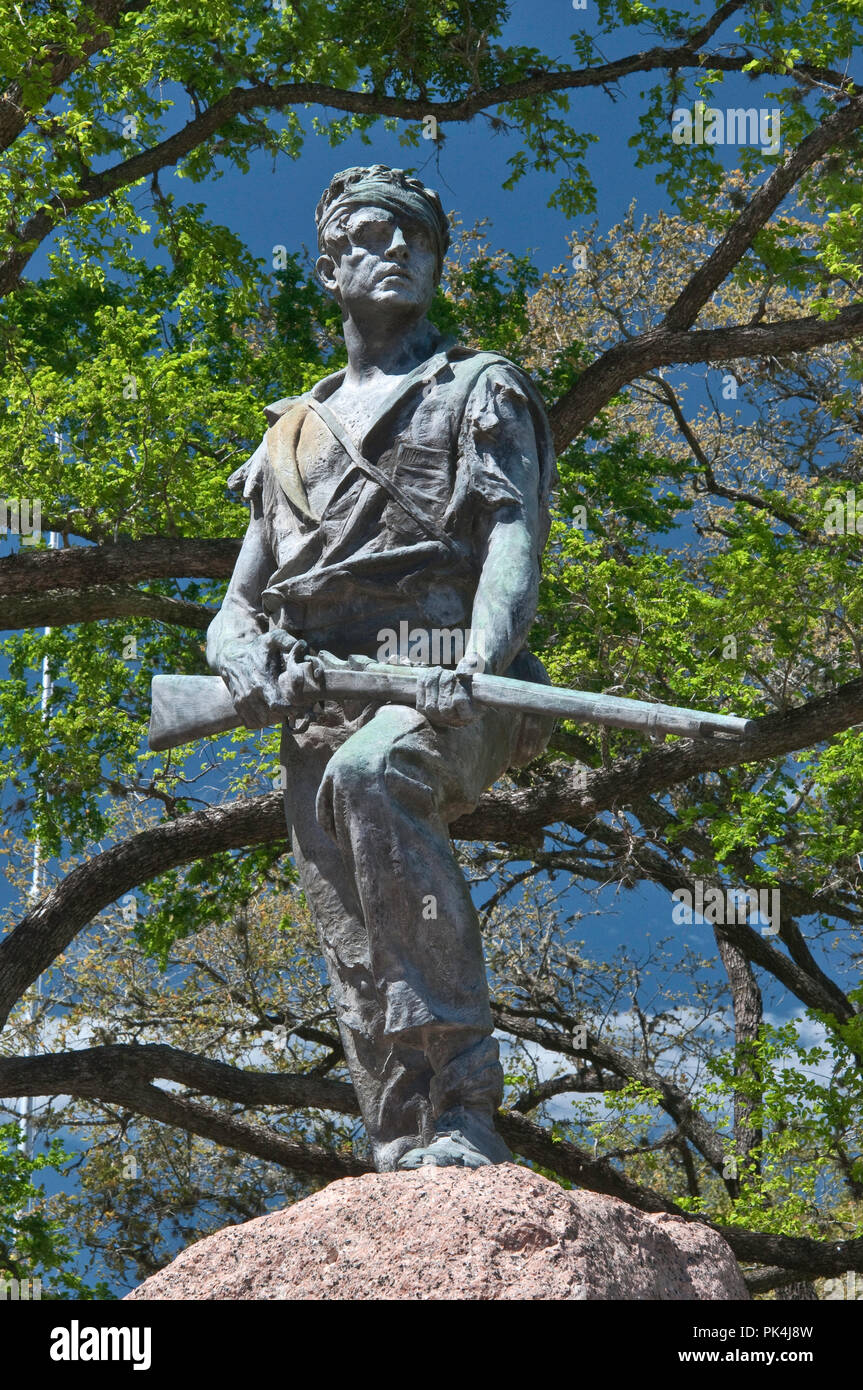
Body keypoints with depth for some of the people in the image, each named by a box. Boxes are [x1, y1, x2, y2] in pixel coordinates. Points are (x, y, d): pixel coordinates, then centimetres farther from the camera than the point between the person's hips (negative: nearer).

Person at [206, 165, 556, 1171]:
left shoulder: (480, 390, 18)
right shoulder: (292, 435, 30)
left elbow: (513, 542, 0)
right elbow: (234, 611, 23)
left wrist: (477, 667, -21)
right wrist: (245, 657, -3)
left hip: (439, 684, -5)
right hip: (318, 716, 5)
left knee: (365, 775, -37)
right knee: (360, 974, -7)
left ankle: (464, 1111, -39)